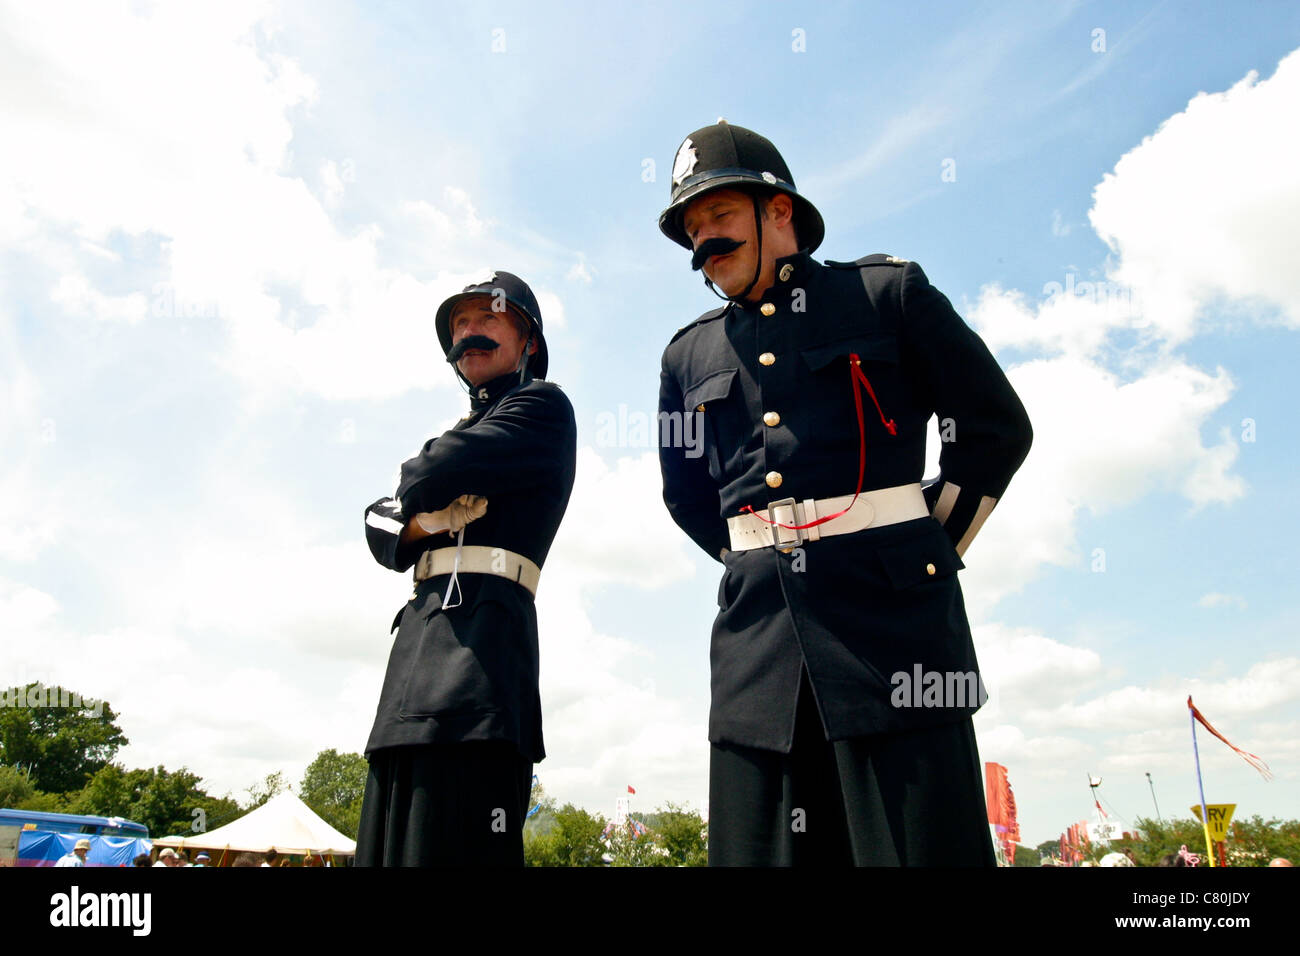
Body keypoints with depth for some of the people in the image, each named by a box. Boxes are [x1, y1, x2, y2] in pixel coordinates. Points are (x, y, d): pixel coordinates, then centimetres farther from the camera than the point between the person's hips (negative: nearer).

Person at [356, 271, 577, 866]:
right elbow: (380, 526, 21)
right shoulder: (465, 430, 31)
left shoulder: (542, 405, 6)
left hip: (481, 630, -8)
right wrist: (422, 522, -1)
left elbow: (428, 477, -9)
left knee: (453, 846, -14)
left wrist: (416, 496, 14)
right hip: (421, 629, 9)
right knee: (387, 845, 7)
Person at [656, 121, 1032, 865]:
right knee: (755, 848, 5)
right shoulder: (689, 355, 16)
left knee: (924, 845, -2)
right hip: (757, 634, 4)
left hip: (892, 617, -3)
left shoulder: (890, 293, 7)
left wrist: (930, 547, 6)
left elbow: (997, 427, 8)